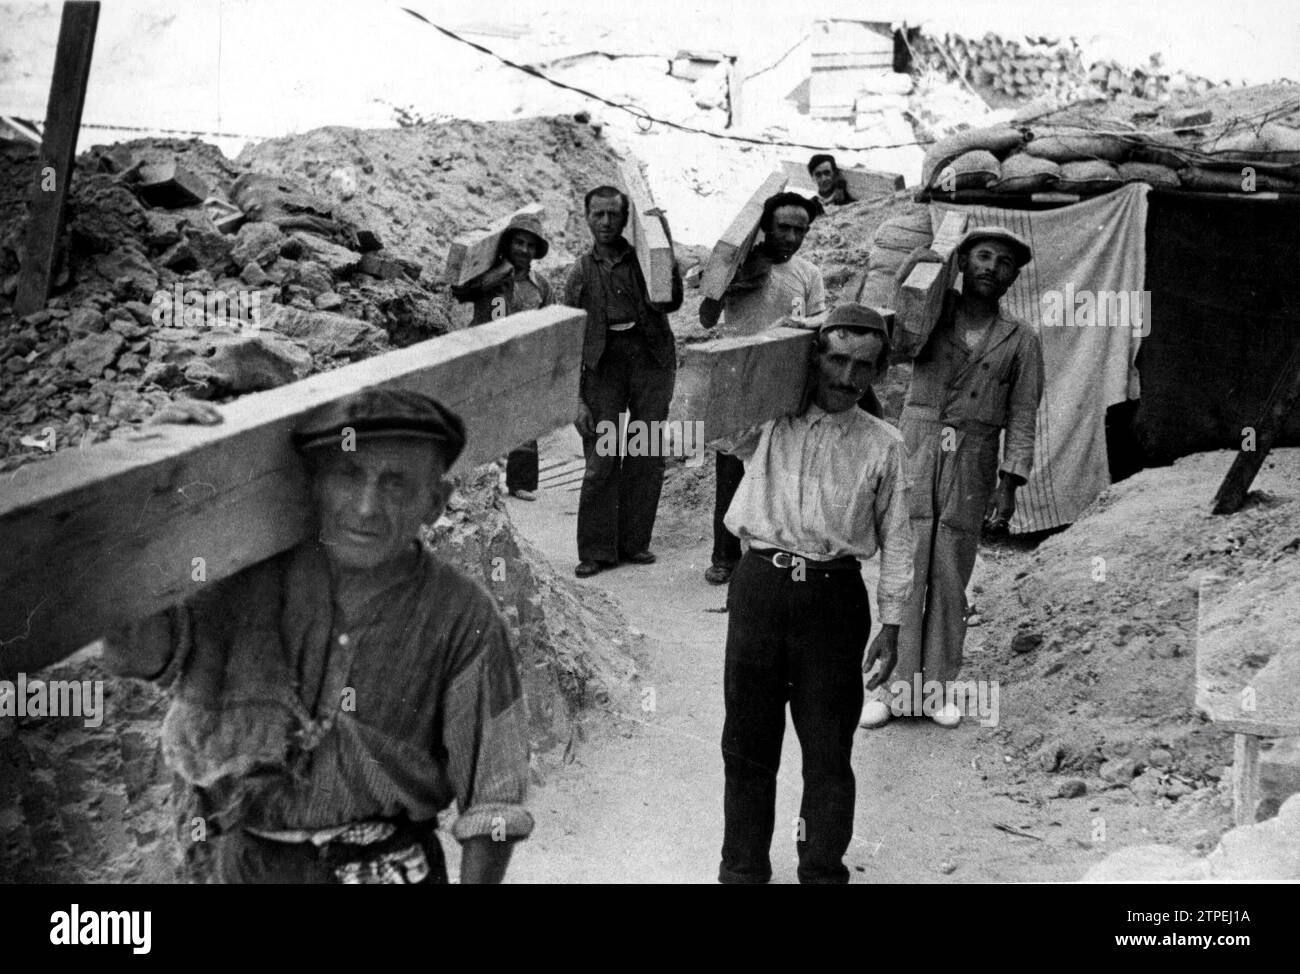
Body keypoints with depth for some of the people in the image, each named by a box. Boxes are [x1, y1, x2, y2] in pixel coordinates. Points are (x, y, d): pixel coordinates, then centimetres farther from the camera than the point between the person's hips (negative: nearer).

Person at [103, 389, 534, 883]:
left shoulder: (463, 618, -14)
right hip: (248, 859, 2)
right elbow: (138, 648, -21)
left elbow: (492, 787, -10)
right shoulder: (250, 580, -8)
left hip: (389, 866, -2)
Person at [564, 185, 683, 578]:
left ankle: (634, 542, 15)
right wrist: (578, 399, -1)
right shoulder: (582, 272, 8)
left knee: (647, 458, 3)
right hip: (604, 365, 0)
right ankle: (596, 550, 3)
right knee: (601, 460, -5)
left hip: (651, 361, 1)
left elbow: (670, 302, -9)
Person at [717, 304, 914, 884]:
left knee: (829, 751, 6)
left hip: (834, 596, 0)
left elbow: (895, 537, 9)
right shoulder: (766, 419, 7)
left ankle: (823, 870, 23)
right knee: (747, 743, 9)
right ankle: (743, 868, 25)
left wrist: (890, 627, 6)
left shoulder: (882, 444, 7)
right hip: (759, 587, 1)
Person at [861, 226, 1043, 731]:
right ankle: (892, 686, 2)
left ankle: (936, 686, 15)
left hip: (973, 463, 1)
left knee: (950, 580, 5)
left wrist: (1009, 484, -5)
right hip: (916, 448, 0)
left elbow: (1021, 418, 4)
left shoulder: (1020, 339, 7)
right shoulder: (933, 311, 7)